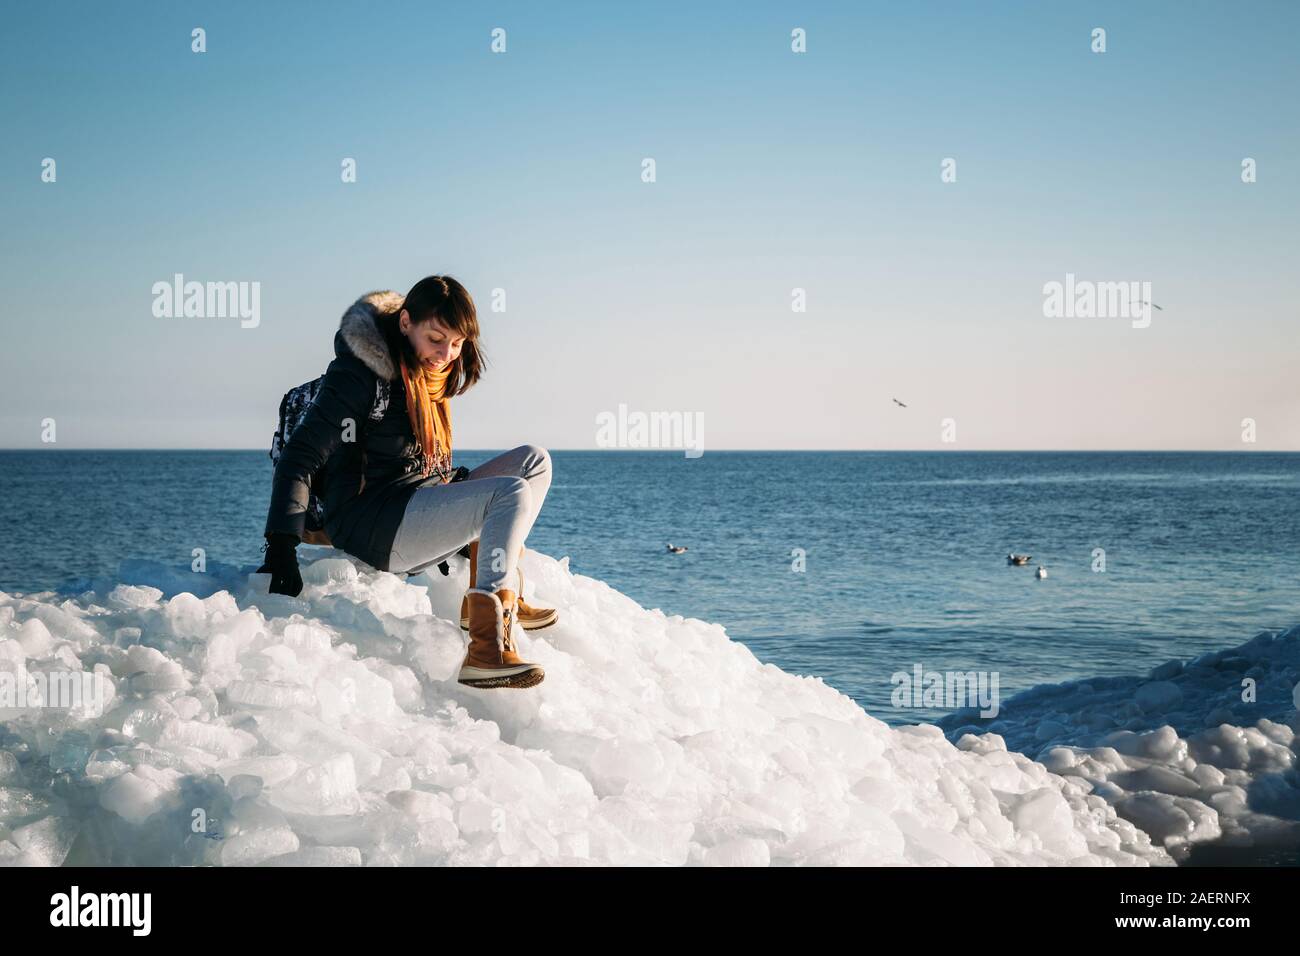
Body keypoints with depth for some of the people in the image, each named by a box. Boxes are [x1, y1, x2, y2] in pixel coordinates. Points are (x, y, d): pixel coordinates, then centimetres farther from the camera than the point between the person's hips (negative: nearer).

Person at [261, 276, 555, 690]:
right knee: (511, 493, -25)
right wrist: (281, 546, -27)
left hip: (421, 511, 9)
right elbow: (300, 456, -19)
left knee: (534, 460, 7)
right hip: (369, 527, -9)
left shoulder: (431, 376, 10)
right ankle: (485, 651, -39)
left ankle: (494, 594, 3)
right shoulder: (360, 372, -15)